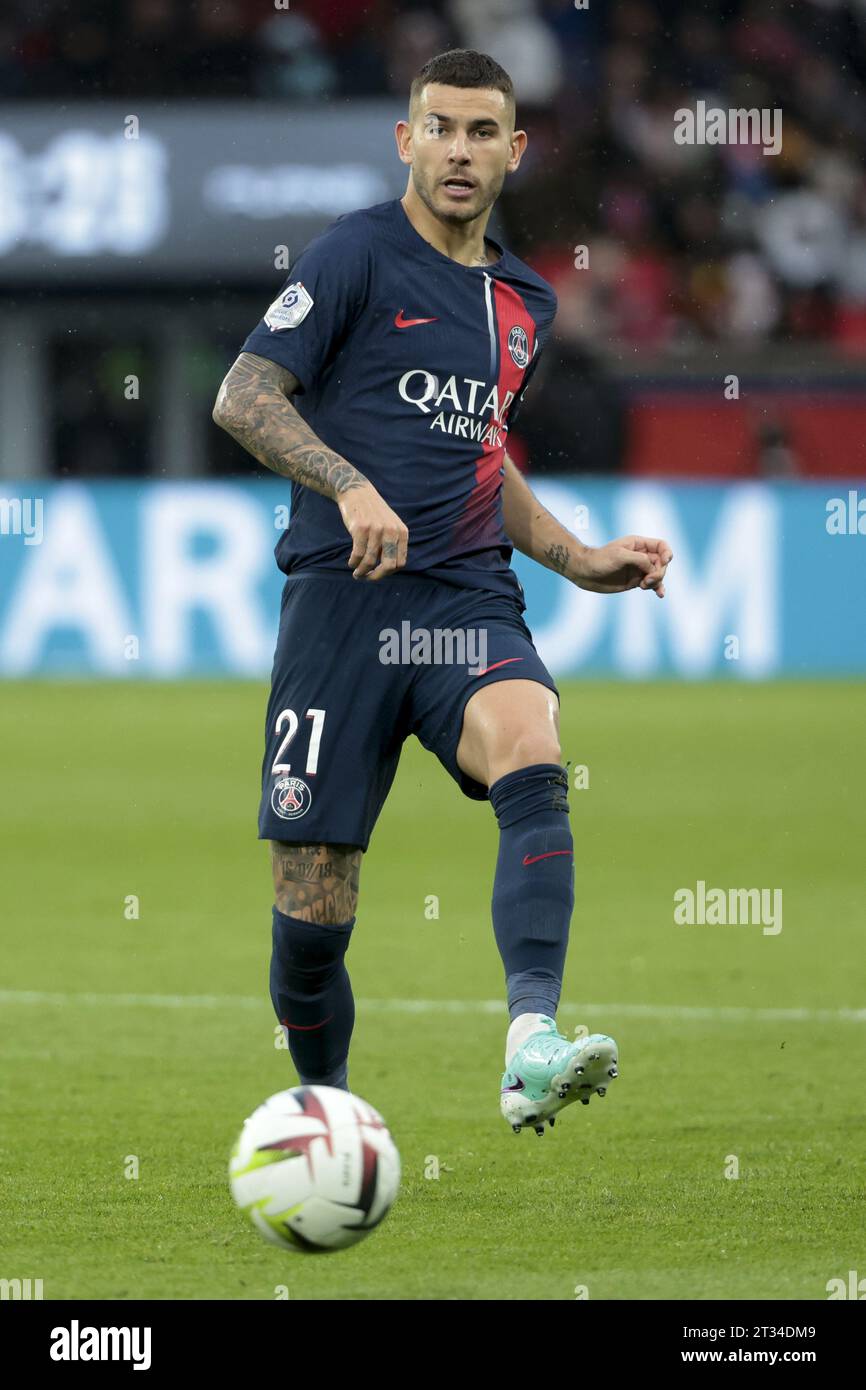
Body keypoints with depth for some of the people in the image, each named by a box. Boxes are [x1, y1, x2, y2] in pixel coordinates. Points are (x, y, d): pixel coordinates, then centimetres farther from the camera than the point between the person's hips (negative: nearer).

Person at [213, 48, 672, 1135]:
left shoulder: (525, 302, 18)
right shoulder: (358, 254, -1)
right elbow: (243, 398, -8)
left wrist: (577, 559, 21)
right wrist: (350, 486, -22)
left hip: (469, 599, 4)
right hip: (343, 600, -3)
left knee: (531, 765, -30)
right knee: (312, 913, -3)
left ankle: (531, 1047, -46)